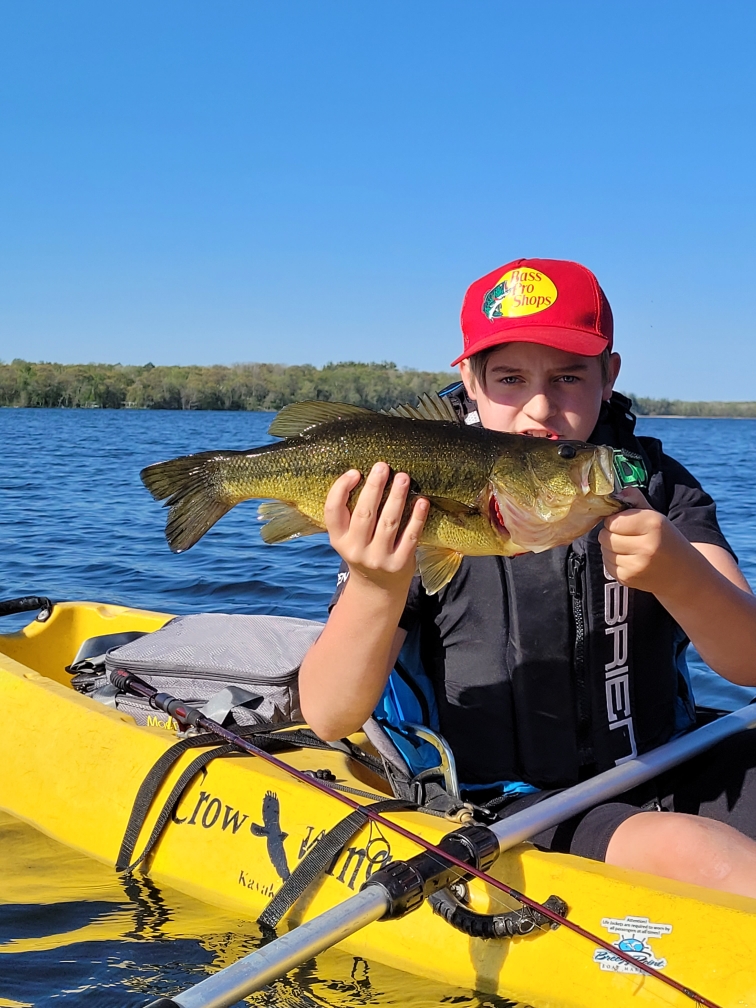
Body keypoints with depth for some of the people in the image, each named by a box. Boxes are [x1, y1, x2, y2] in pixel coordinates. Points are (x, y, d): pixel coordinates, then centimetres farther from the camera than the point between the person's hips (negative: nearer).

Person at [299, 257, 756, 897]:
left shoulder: (652, 484, 1)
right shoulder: (425, 500, -9)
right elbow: (328, 719, -15)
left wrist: (675, 570, -34)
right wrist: (376, 589, -35)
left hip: (672, 772, 4)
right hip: (511, 806, -3)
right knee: (693, 852, -30)